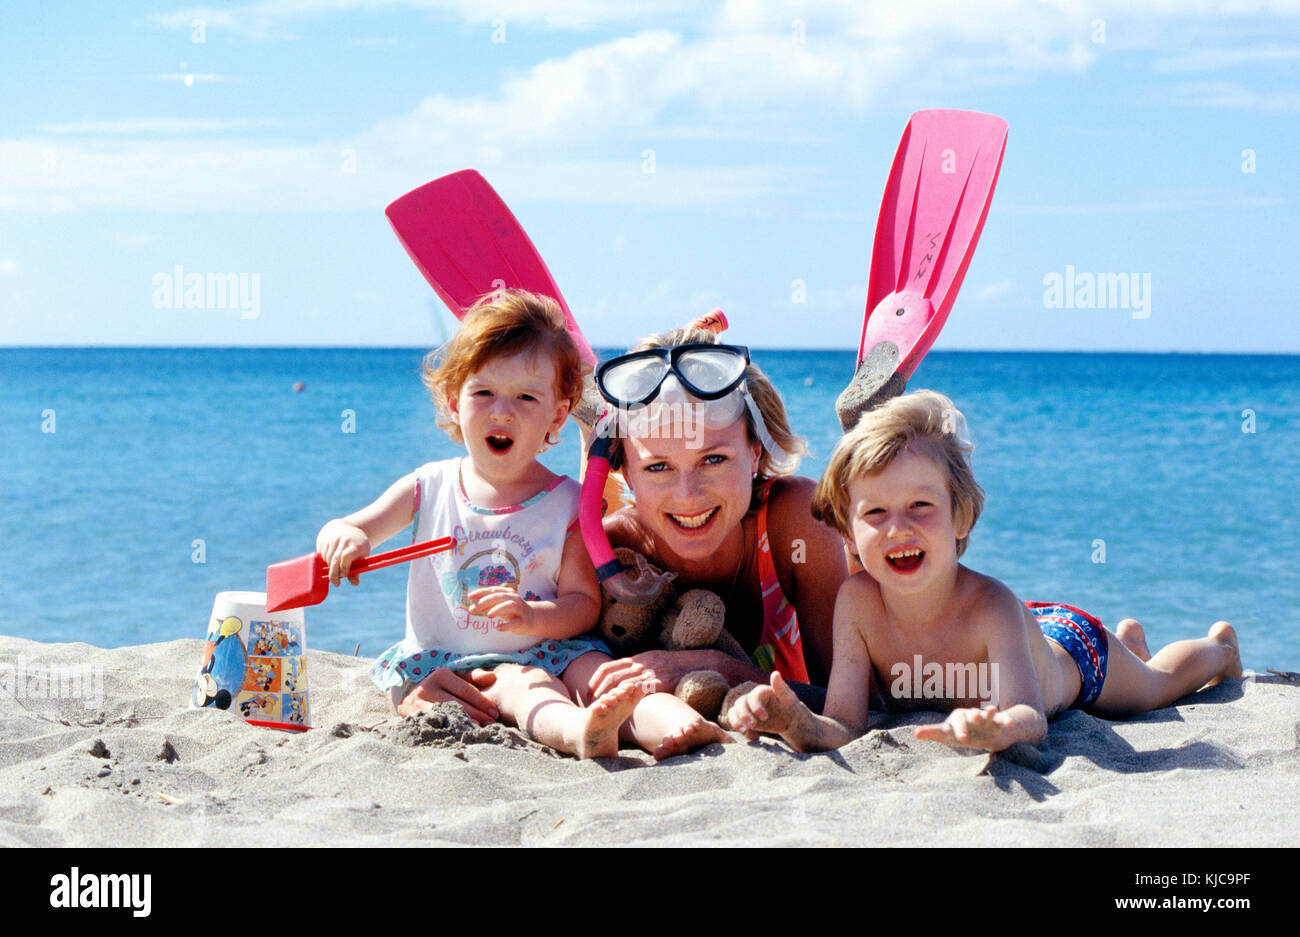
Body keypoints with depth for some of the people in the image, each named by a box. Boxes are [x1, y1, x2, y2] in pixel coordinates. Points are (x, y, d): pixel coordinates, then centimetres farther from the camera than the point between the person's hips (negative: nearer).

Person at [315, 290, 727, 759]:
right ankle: (579, 730, -65)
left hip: (546, 648, 2)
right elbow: (340, 533, 9)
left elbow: (584, 602, -2)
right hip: (444, 662, -2)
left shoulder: (568, 502, 3)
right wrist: (344, 538, -18)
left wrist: (532, 615, -24)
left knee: (591, 668, -30)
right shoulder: (427, 488, 7)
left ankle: (670, 724, -57)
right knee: (522, 684, -34)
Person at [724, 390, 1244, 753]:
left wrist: (994, 729, -81)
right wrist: (796, 723, -63)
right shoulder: (857, 603, -37)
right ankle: (1131, 641, 64)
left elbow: (1031, 717, -57)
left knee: (1154, 686, 27)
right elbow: (845, 727, -40)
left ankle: (1219, 645, 62)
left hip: (1072, 650, -4)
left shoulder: (990, 608, -47)